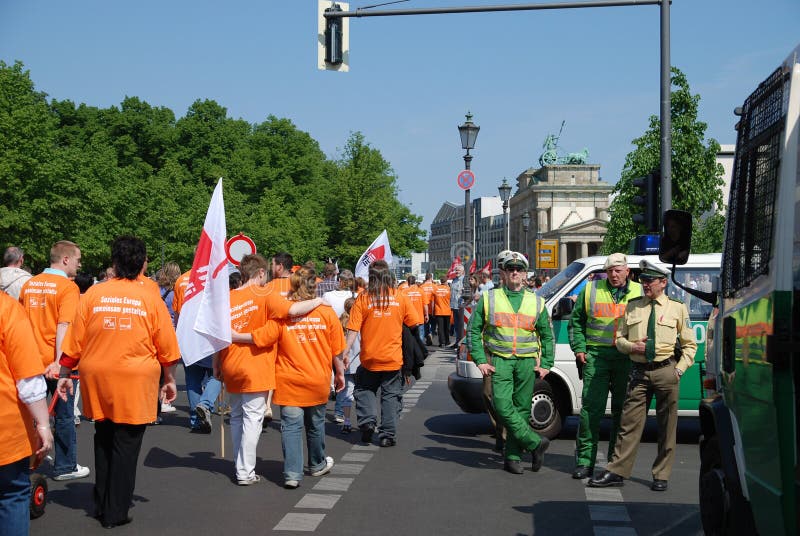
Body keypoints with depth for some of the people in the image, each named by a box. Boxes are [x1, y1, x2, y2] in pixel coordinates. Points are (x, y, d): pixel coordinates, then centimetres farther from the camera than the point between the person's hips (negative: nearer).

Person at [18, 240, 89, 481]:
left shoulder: (29, 284, 8)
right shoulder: (68, 287, -12)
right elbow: (63, 327, -22)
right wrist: (59, 362, -27)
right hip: (56, 362, -6)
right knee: (64, 415, 6)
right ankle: (65, 466, 16)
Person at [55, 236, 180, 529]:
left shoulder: (94, 293, -2)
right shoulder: (150, 298, -4)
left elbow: (75, 340, 1)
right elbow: (166, 346, 0)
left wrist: (64, 373, 11)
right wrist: (169, 379, 12)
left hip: (97, 379, 3)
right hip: (136, 381, -2)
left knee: (103, 439, 19)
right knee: (126, 444, 6)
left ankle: (102, 505, 28)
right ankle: (116, 513, 12)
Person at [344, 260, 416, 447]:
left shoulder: (363, 298, -8)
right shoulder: (400, 297, -3)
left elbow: (353, 329, -11)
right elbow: (413, 324, 4)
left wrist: (345, 352, -8)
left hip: (369, 357, -1)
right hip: (393, 358, 1)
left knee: (364, 390, 19)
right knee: (391, 396, 9)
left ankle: (367, 420, 2)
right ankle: (388, 435, 8)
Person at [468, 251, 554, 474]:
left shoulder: (536, 302, 11)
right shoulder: (489, 299, 6)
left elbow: (547, 336, 18)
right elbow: (474, 330, 7)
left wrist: (546, 364, 9)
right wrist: (480, 360, -2)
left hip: (527, 363, 2)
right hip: (499, 361, -1)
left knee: (521, 409, 3)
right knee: (503, 406, -15)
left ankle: (513, 456, 12)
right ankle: (536, 443, -2)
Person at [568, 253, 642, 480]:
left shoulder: (639, 292, 9)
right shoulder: (591, 290, 8)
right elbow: (576, 321, 13)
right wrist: (578, 349, 3)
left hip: (627, 358, 1)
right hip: (596, 354, -1)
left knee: (622, 410, 6)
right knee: (591, 408, -4)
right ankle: (585, 462, 2)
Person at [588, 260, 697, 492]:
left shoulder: (677, 308, 6)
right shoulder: (632, 307, 12)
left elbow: (689, 344, 10)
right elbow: (620, 339, 16)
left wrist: (680, 369, -2)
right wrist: (632, 346, -6)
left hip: (666, 371, -1)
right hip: (639, 371, 1)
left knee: (666, 426, 4)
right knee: (630, 422, 0)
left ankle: (661, 476, 13)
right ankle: (617, 471, 4)